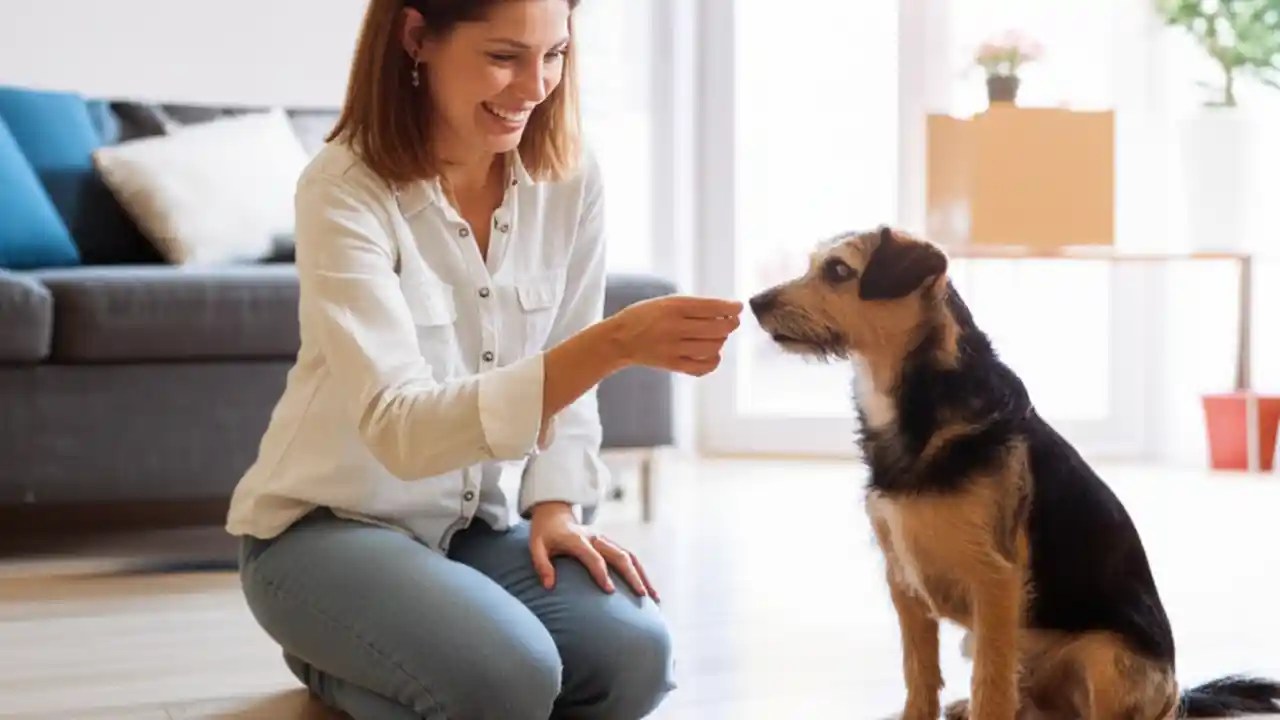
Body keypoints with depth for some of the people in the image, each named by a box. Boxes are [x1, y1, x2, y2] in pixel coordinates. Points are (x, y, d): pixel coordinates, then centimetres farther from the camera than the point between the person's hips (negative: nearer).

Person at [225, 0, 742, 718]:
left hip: (483, 523, 6)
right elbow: (401, 430, -34)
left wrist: (555, 509, -10)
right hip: (332, 525, -5)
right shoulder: (346, 191, -23)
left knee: (633, 656, -20)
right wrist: (617, 343, -45)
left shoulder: (570, 179, -7)